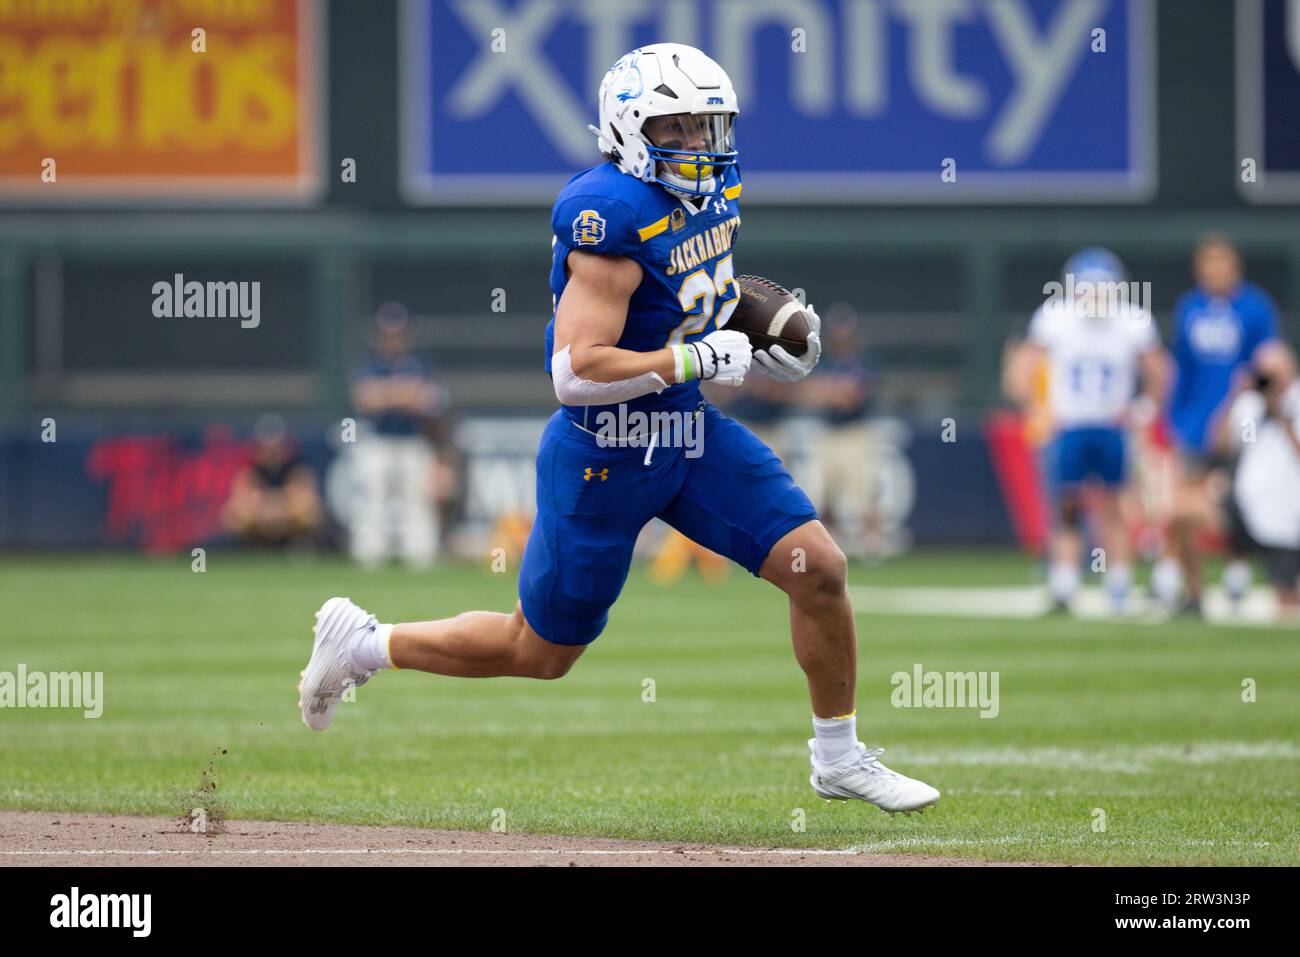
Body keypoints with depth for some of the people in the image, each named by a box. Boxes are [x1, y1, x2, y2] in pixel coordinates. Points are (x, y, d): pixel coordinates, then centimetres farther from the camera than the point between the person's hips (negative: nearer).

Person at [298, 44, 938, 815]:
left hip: (693, 435, 7)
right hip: (606, 457, -7)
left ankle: (839, 758, 14)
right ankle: (366, 645, 28)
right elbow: (576, 371, -30)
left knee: (819, 569, -3)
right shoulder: (615, 217, -25)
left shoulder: (714, 194, 2)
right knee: (539, 653, 7)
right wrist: (703, 359, -26)